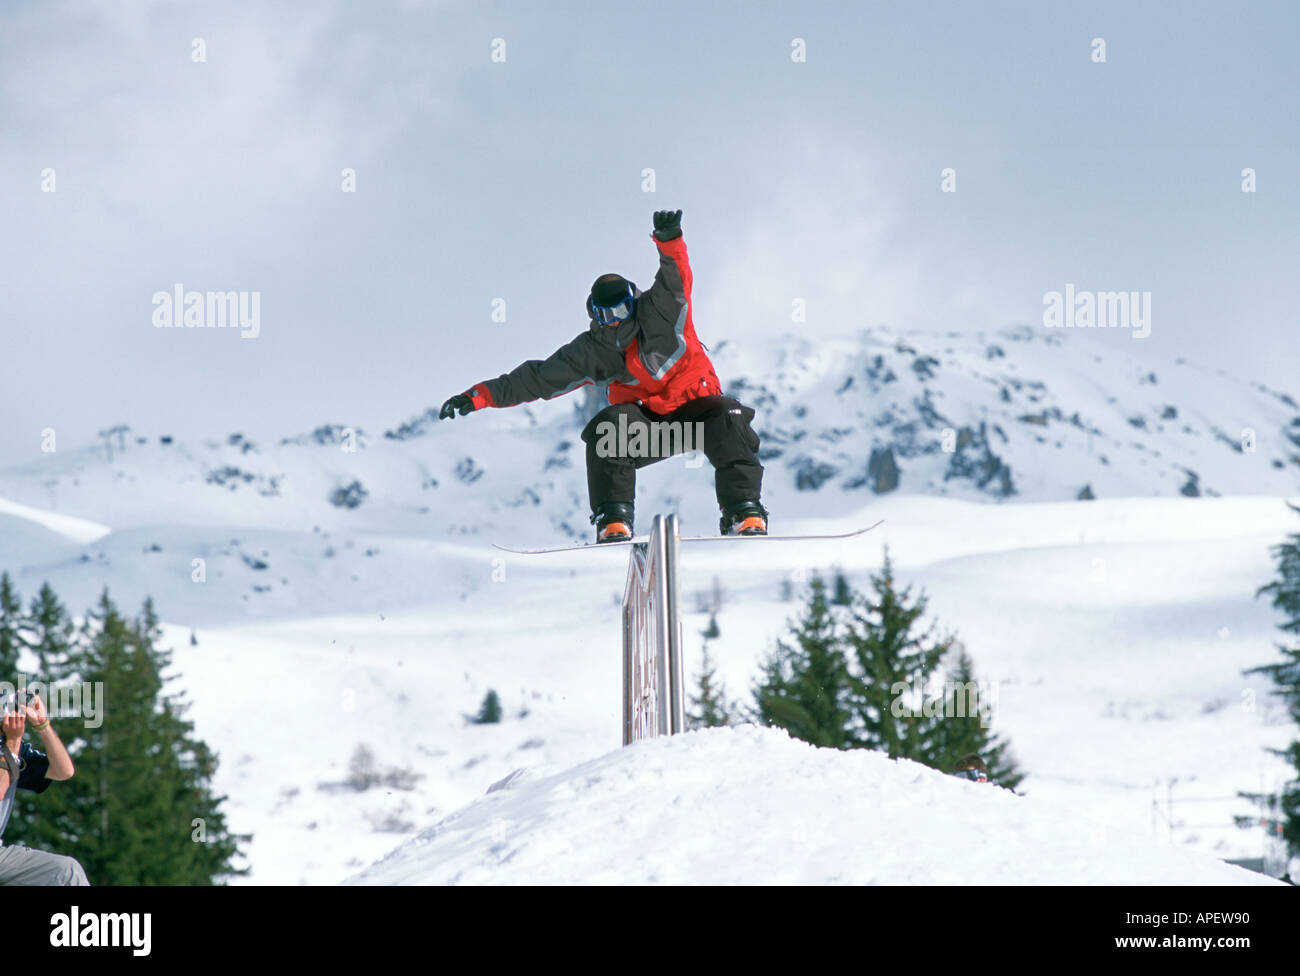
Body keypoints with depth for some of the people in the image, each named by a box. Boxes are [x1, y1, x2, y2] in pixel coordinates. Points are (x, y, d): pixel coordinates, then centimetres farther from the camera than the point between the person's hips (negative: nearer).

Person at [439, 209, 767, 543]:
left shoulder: (660, 312, -11)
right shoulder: (590, 353, -6)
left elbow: (675, 278, -28)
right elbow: (539, 377, -3)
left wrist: (669, 239, -52)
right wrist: (481, 395, -9)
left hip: (694, 403, -1)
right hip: (645, 420, 1)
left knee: (728, 421, -31)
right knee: (610, 427, -30)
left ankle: (744, 512, -24)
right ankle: (613, 519, -28)